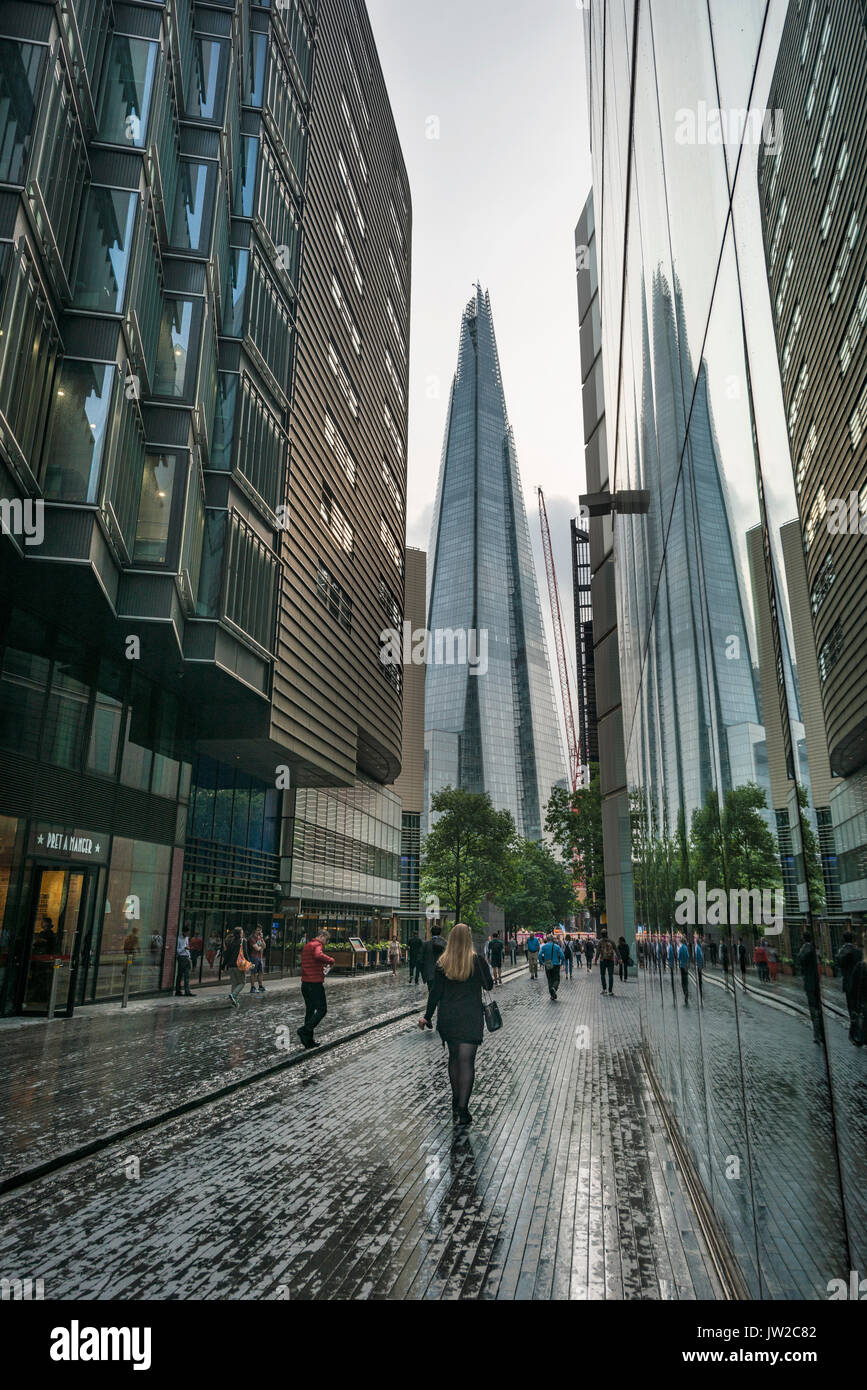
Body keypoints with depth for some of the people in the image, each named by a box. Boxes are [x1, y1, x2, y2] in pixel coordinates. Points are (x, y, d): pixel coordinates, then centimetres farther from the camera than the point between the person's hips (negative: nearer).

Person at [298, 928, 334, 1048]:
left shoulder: (306, 946, 18)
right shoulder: (317, 945, -11)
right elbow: (318, 955, -33)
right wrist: (330, 960, -19)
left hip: (305, 983, 9)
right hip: (315, 983, -9)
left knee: (310, 1010, 13)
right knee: (322, 1010, -1)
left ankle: (308, 1040, 14)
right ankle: (305, 1030, -12)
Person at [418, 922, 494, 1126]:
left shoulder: (442, 963, -1)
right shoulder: (478, 960, -7)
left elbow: (435, 992, 0)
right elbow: (489, 985, 3)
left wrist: (427, 1016, 9)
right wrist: (490, 977, 25)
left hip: (446, 1017, 3)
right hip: (470, 1017, -3)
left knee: (454, 1057, 18)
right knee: (466, 1061, -3)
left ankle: (456, 1101, 26)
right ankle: (462, 1109, -10)